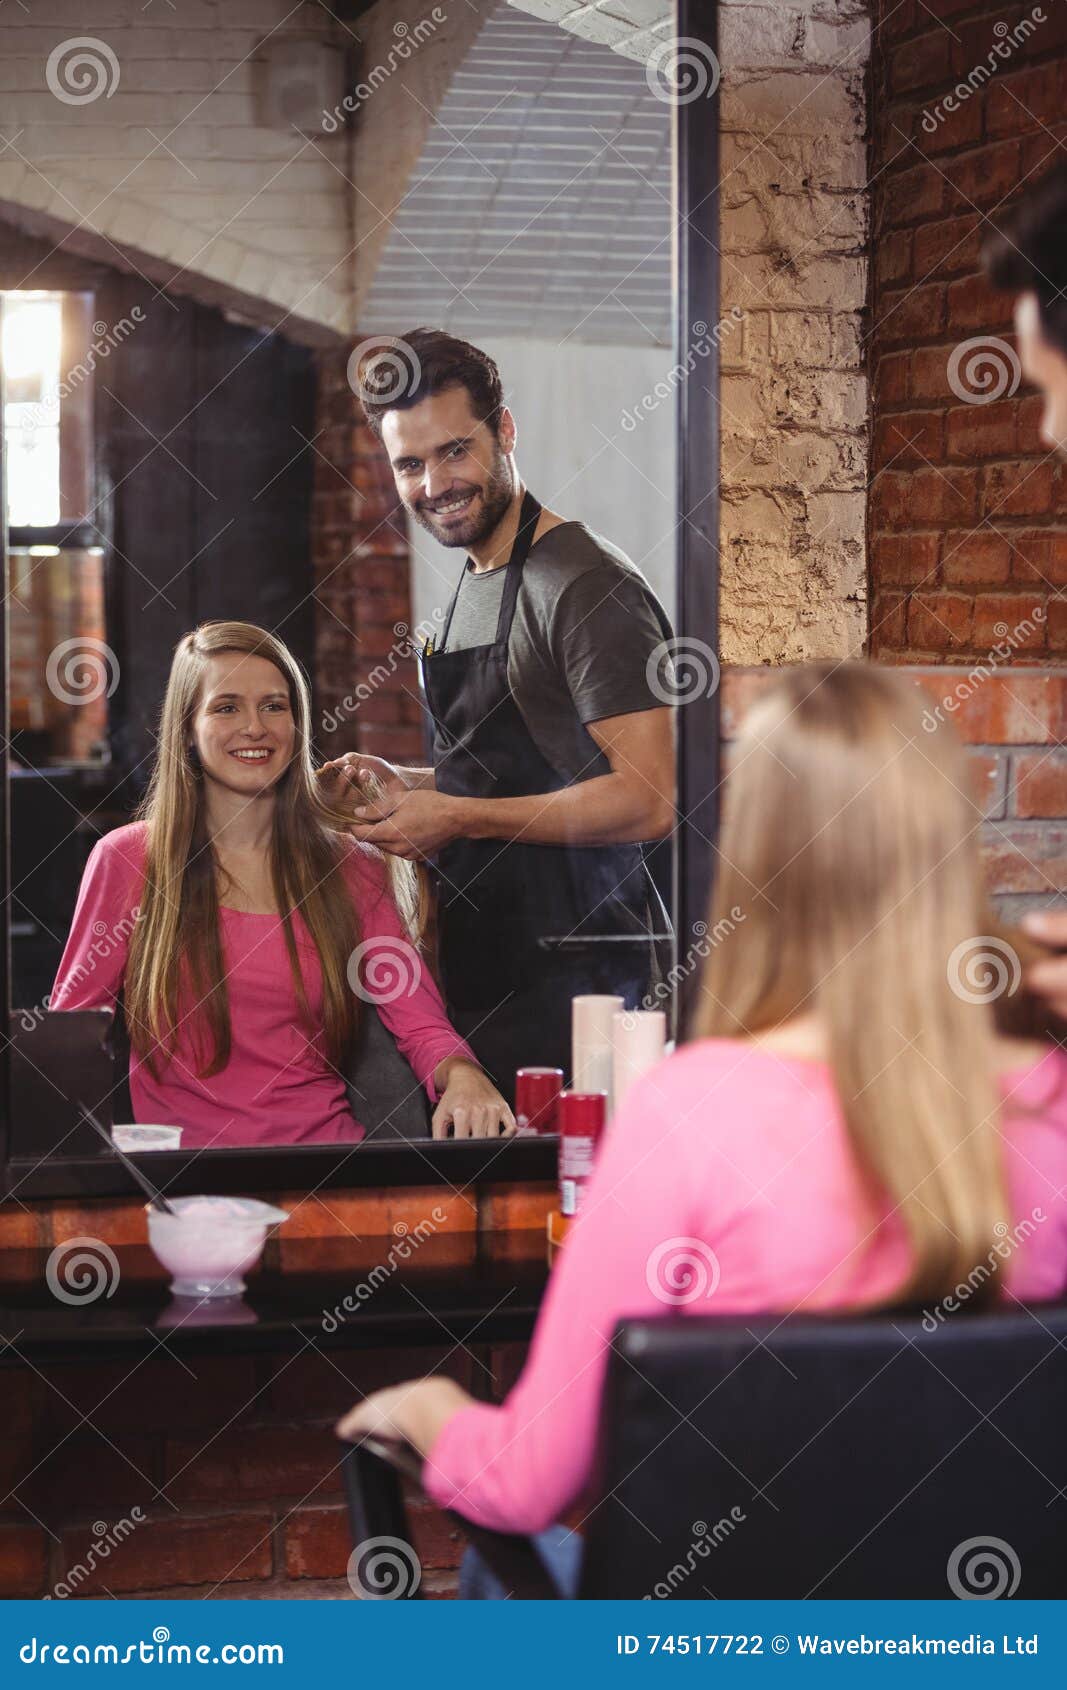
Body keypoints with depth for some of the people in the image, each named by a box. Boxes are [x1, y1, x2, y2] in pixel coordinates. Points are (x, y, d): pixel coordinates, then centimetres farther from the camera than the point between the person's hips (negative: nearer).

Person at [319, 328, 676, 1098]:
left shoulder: (587, 586, -13)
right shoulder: (473, 587, 18)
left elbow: (646, 802, -20)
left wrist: (456, 818, -18)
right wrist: (412, 788, 11)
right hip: (484, 970, 9)